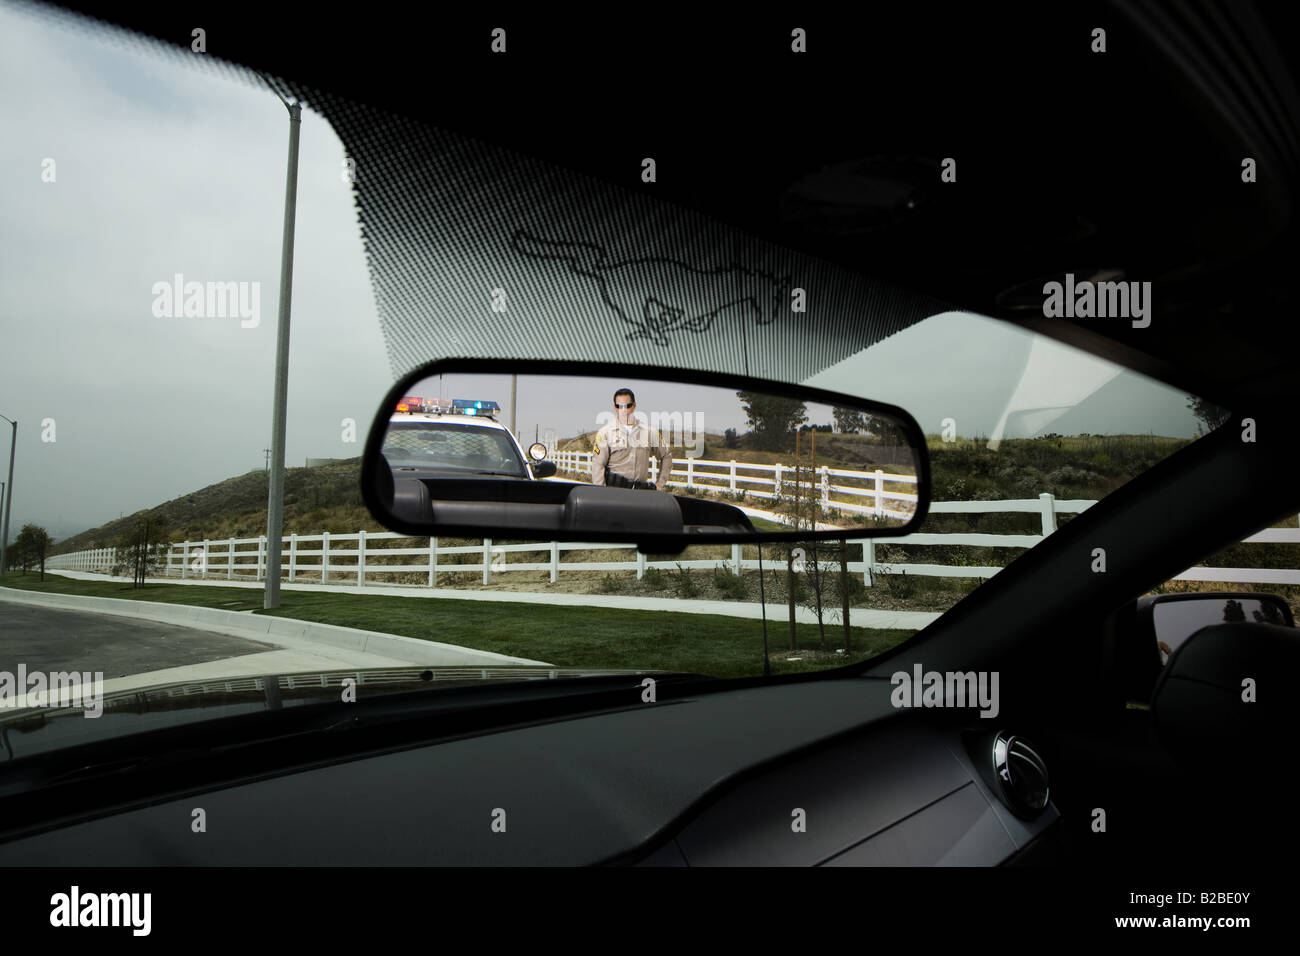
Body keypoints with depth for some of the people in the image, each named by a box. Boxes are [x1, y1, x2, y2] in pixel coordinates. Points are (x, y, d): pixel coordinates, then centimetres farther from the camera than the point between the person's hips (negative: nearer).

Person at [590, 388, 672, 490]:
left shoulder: (649, 430, 13)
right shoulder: (605, 433, 6)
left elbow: (666, 456, 24)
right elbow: (598, 465, 2)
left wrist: (660, 483, 16)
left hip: (642, 489, 3)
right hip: (614, 487, -3)